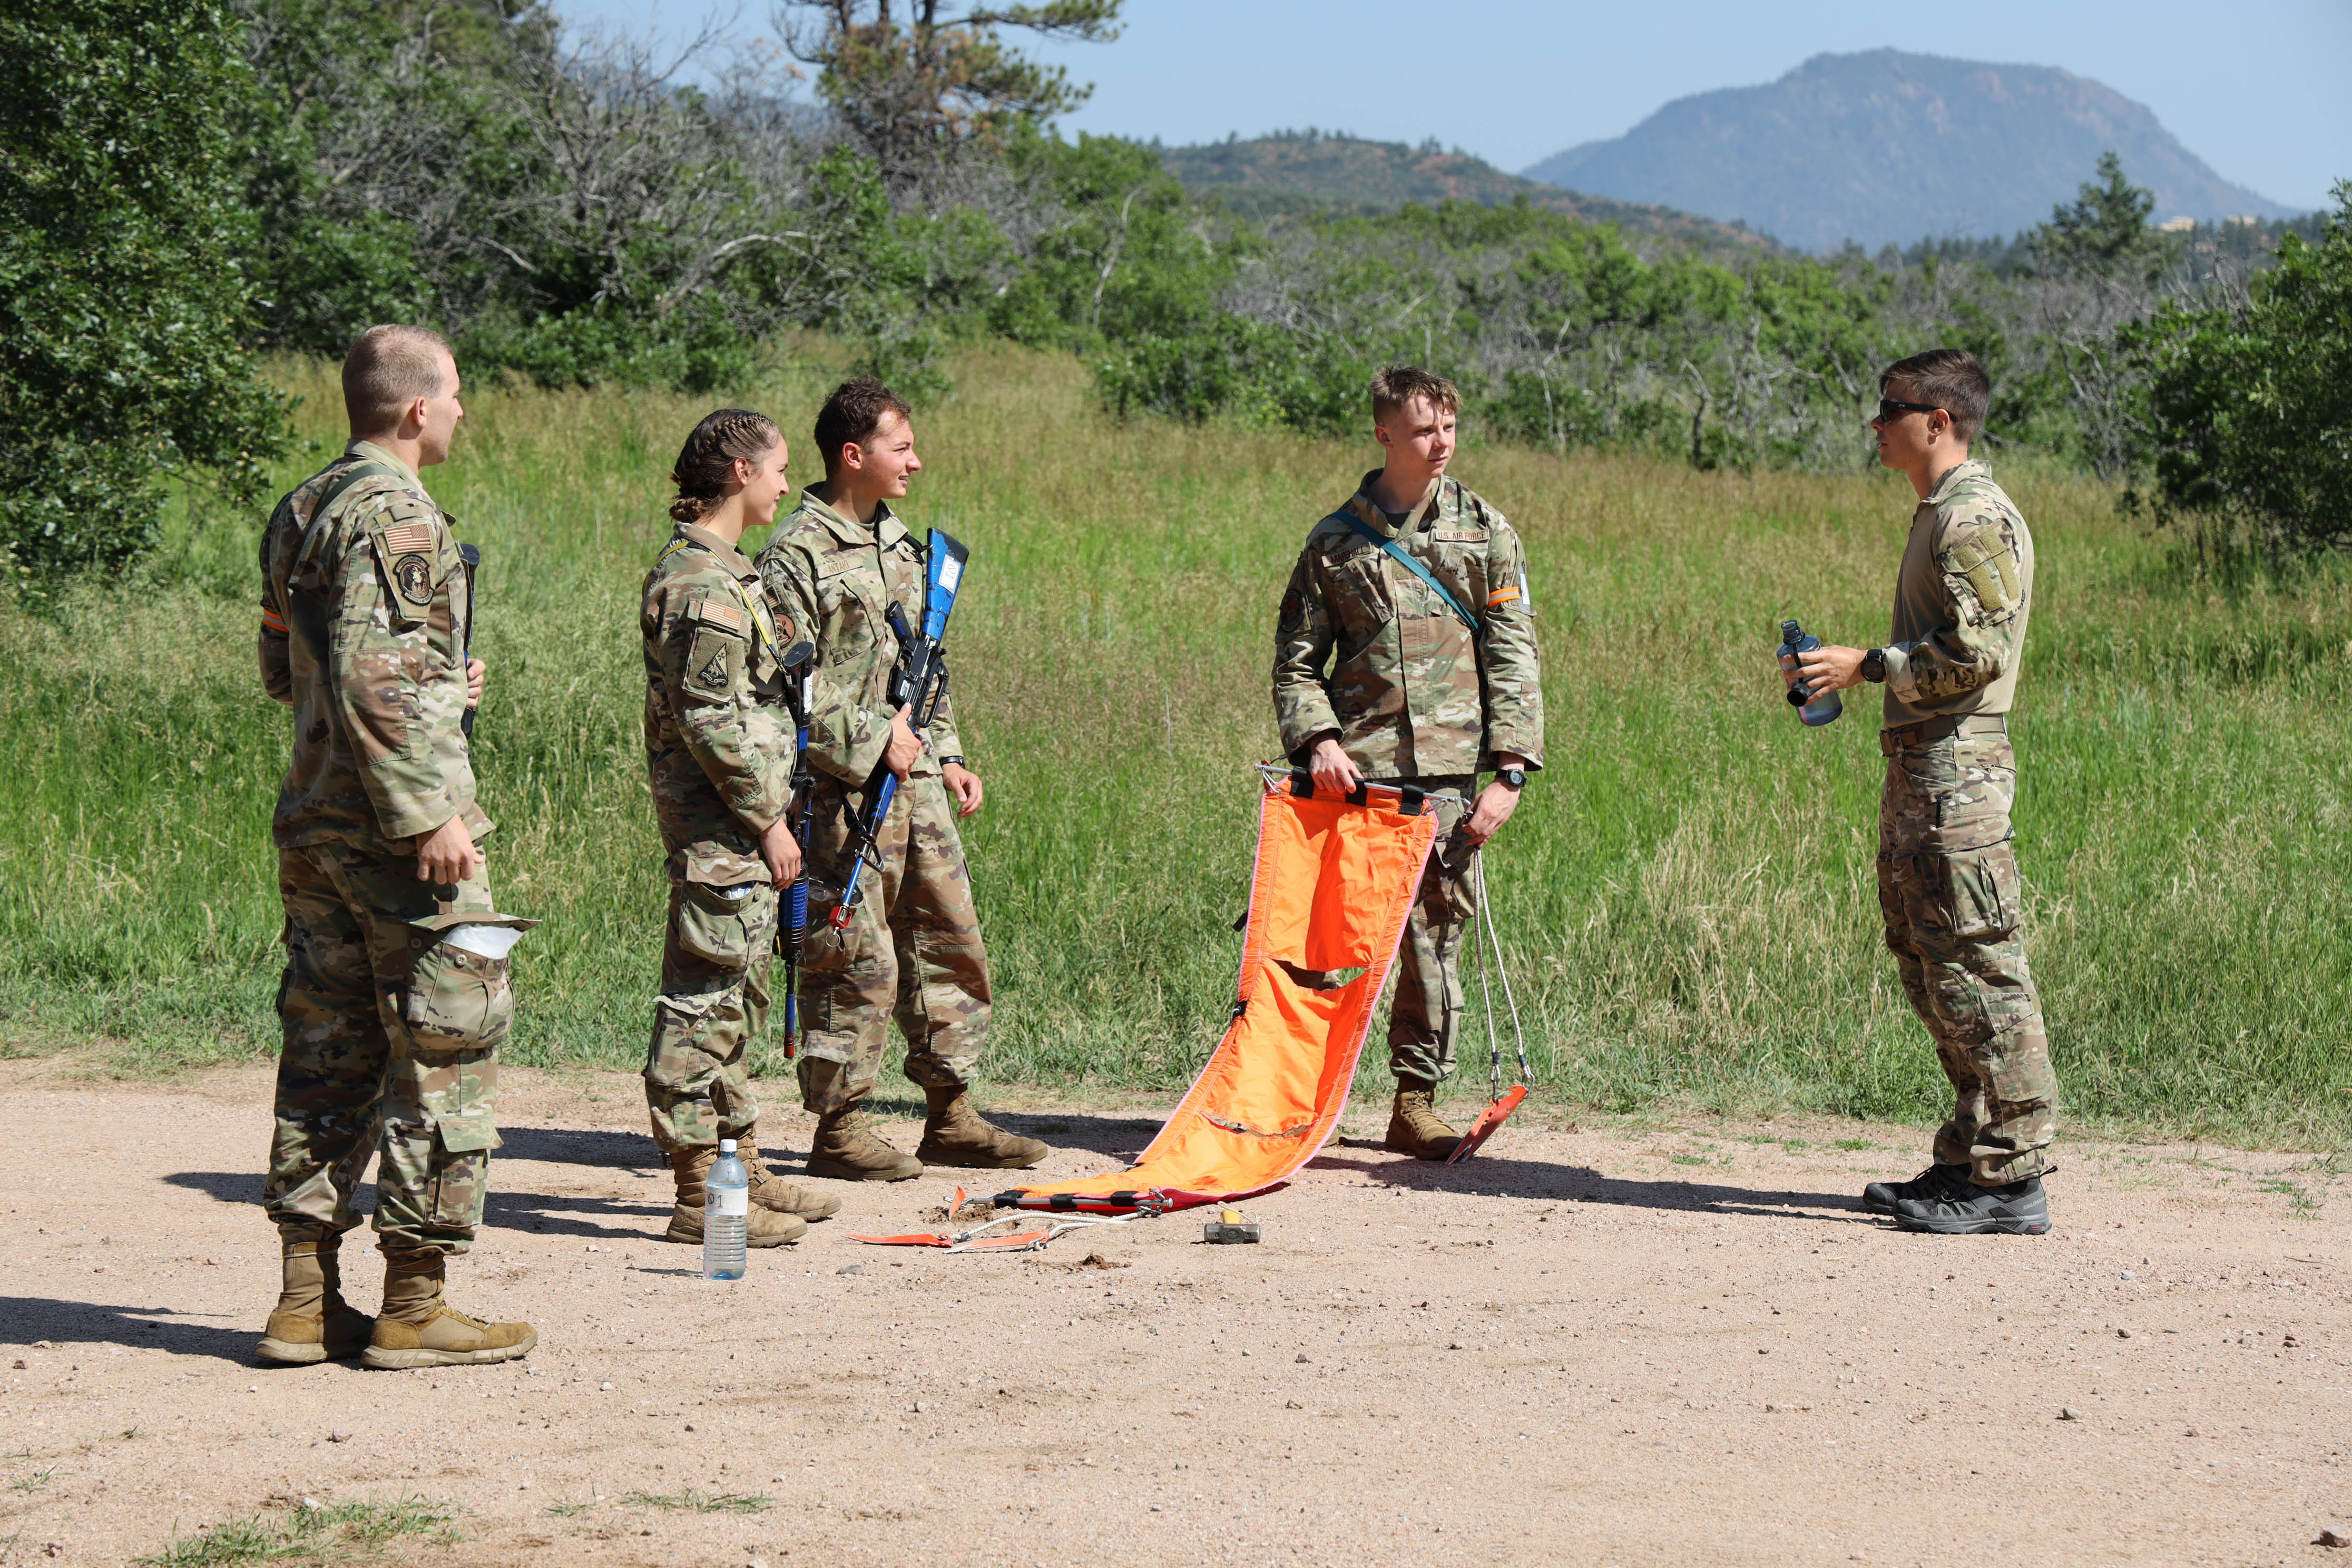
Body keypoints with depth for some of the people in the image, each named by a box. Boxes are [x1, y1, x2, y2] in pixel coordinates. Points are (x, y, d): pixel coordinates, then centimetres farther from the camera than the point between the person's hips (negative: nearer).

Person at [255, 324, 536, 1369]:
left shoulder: (300, 511, 14)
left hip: (313, 829, 9)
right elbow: (371, 677, -24)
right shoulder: (394, 516, -14)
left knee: (328, 1051, 12)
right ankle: (413, 1308, 0)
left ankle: (309, 1298, 14)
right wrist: (429, 811, -22)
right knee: (441, 1055, -2)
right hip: (397, 836, -9)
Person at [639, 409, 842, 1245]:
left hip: (737, 823, 11)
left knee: (734, 996, 16)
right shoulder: (701, 579, -16)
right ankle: (700, 1192, -5)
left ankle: (740, 1167, 25)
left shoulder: (721, 570, 16)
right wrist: (768, 818, -17)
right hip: (720, 821, -11)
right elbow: (710, 719, -20)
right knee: (708, 996, -8)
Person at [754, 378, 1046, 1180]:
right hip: (844, 790, -8)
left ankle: (951, 1116, 18)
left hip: (915, 782, 8)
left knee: (951, 941, 9)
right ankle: (838, 1128, 5)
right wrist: (874, 739, -16)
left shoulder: (899, 544, 16)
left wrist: (945, 755, 17)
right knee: (858, 963, -5)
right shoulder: (797, 557, -11)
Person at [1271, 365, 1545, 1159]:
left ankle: (1416, 1100, 9)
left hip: (1447, 771, 0)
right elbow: (1297, 658, 10)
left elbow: (1514, 658, 4)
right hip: (1353, 767, 0)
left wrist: (1509, 769, -5)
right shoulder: (1336, 540, 9)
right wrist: (1316, 737, -8)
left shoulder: (1485, 531, 8)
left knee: (1436, 931, 0)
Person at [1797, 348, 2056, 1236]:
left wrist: (1868, 666, -16)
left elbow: (1978, 652, -20)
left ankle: (2014, 1179, -8)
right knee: (1927, 966, 13)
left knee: (1976, 971, -9)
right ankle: (1969, 1159, 19)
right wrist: (1848, 671, 16)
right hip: (1921, 766, 11)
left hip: (1957, 771, -11)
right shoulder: (1938, 514, 19)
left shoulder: (1976, 516, -13)